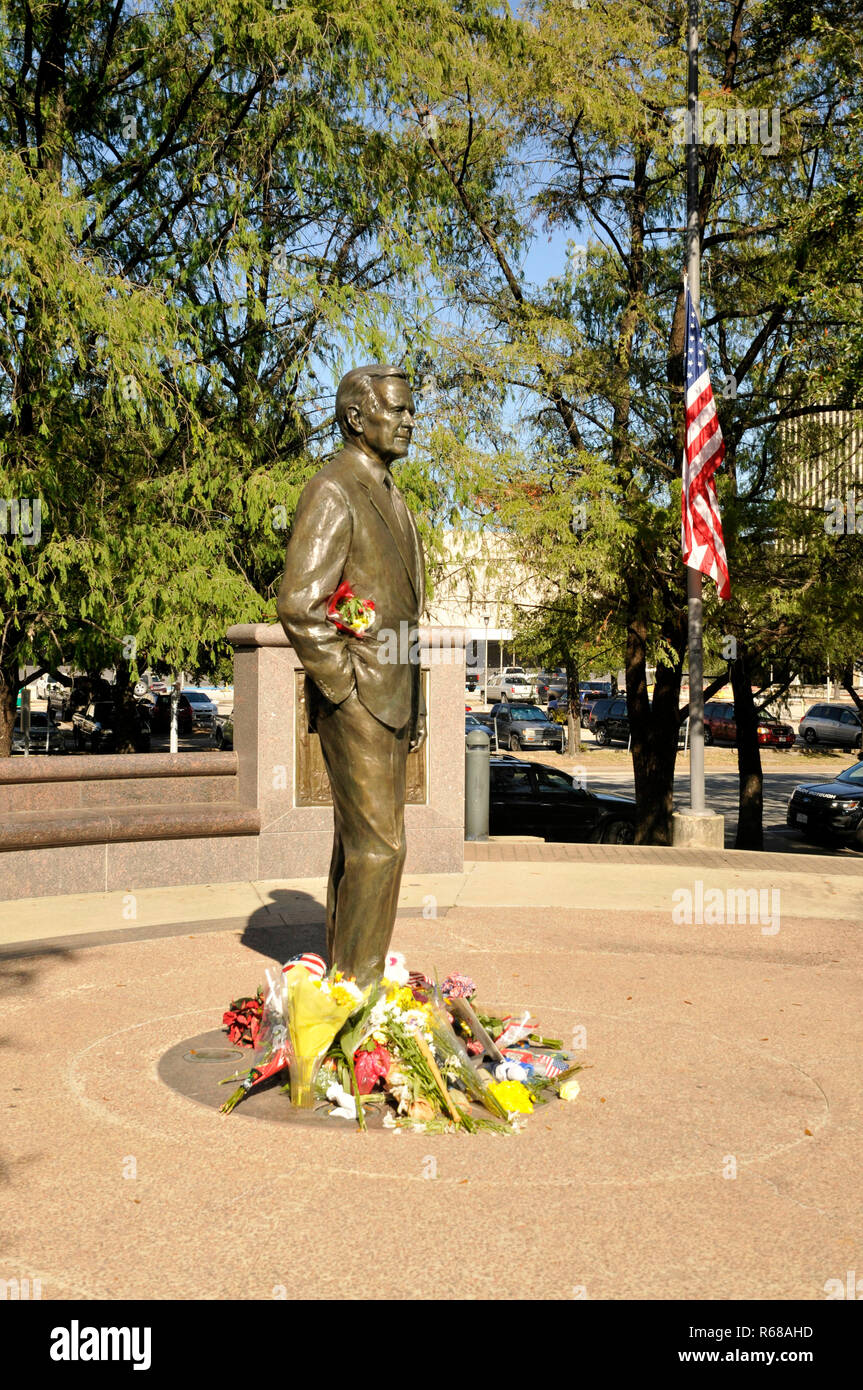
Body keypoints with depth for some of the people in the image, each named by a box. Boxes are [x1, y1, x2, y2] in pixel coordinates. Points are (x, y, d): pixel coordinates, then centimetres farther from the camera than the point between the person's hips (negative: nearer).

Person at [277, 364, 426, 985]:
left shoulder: (387, 495, 19)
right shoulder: (331, 491, -13)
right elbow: (300, 606, -22)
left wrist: (413, 702, 19)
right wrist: (349, 696, -19)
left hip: (389, 695, 10)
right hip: (354, 697, -10)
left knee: (360, 840, 13)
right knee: (377, 845, -9)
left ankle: (349, 981, 22)